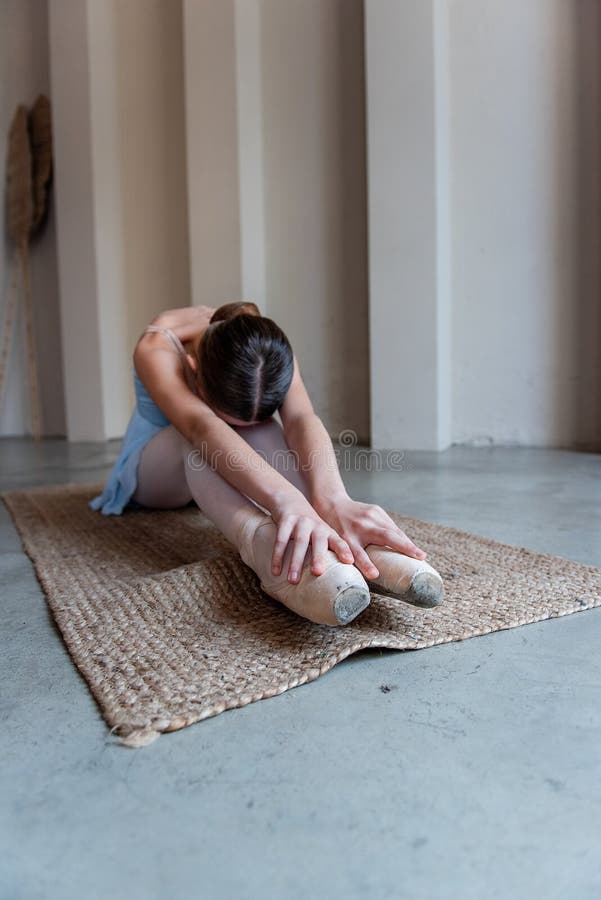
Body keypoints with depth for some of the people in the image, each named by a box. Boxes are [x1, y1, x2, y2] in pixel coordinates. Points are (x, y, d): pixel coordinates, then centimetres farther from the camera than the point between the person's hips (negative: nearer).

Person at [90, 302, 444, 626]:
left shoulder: (269, 350, -26)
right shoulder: (157, 349, -35)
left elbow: (301, 419, -45)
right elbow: (201, 426, -54)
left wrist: (332, 498, -67)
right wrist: (283, 499, -72)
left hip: (223, 478, 3)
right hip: (154, 470, -2)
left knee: (258, 430, -34)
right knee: (201, 442, -38)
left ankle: (349, 545, -53)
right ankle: (265, 543, -62)